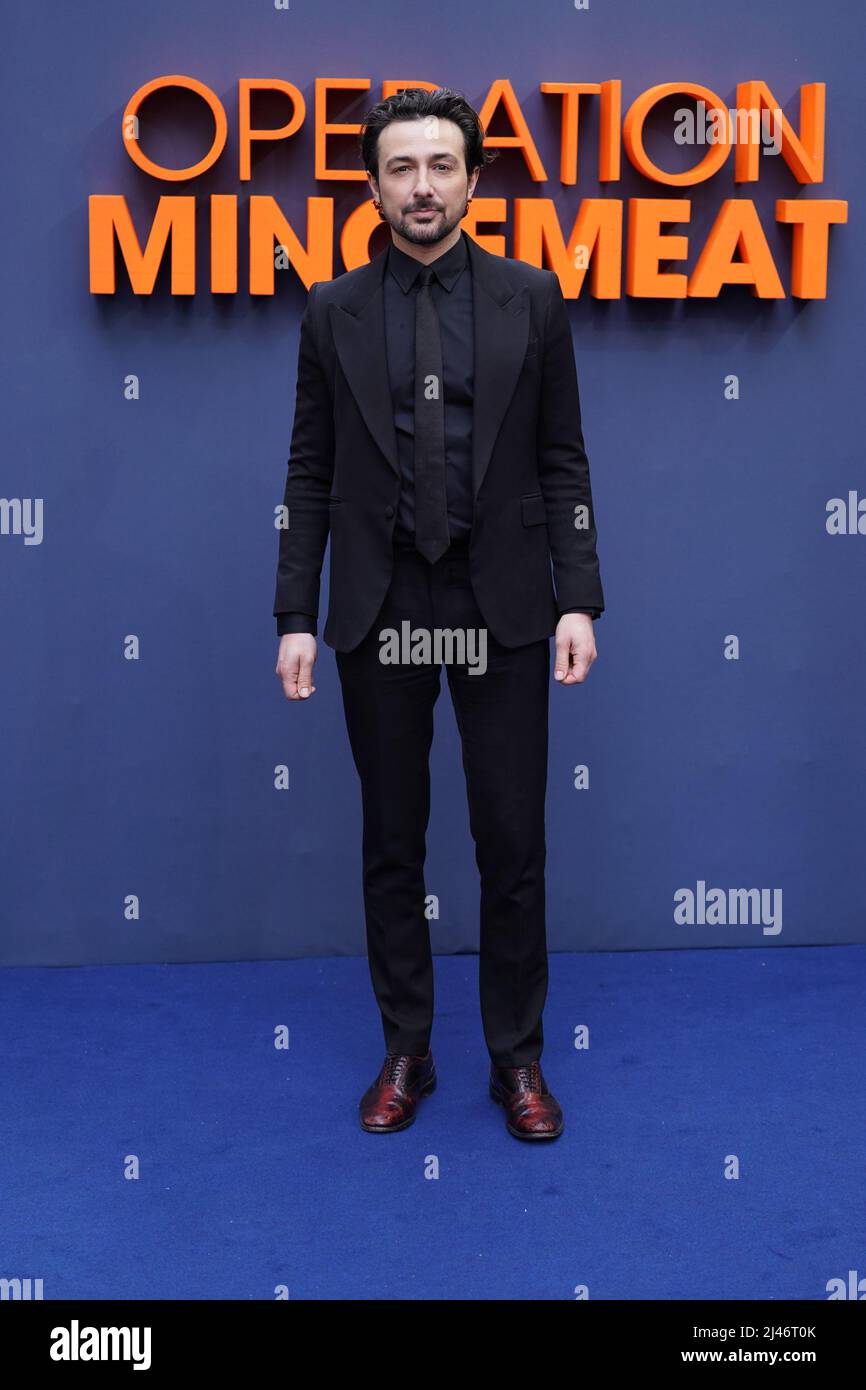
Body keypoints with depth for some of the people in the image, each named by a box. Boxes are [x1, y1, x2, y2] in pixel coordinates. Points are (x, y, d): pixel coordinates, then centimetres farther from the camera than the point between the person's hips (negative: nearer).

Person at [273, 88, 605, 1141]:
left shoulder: (531, 298, 3)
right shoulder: (333, 312, 5)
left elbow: (562, 461, 3)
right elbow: (310, 474, 5)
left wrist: (579, 599, -5)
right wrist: (295, 616, -1)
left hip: (501, 609, -1)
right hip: (379, 613, 1)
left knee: (513, 845, 4)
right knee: (392, 845, 9)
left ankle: (518, 1058, 20)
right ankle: (405, 1054, 24)